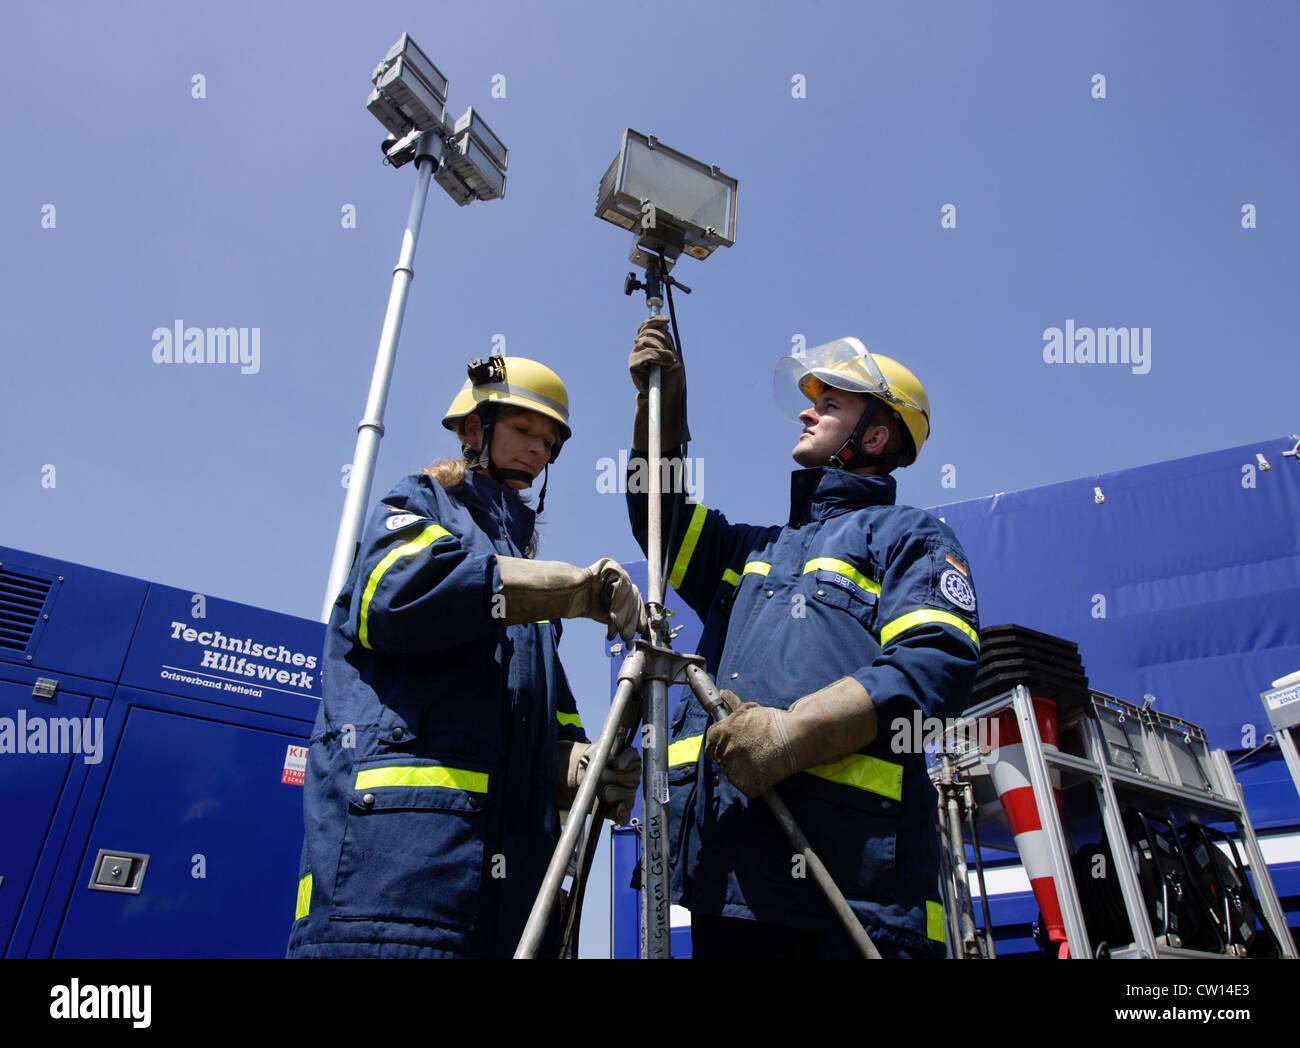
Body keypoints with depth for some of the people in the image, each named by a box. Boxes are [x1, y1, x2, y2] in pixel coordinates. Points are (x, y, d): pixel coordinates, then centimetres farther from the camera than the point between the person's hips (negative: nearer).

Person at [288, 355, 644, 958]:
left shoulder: (529, 573, 30)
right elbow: (393, 590, -12)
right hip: (397, 821, -6)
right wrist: (577, 586, -16)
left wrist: (582, 767, -1)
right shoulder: (418, 505, 14)